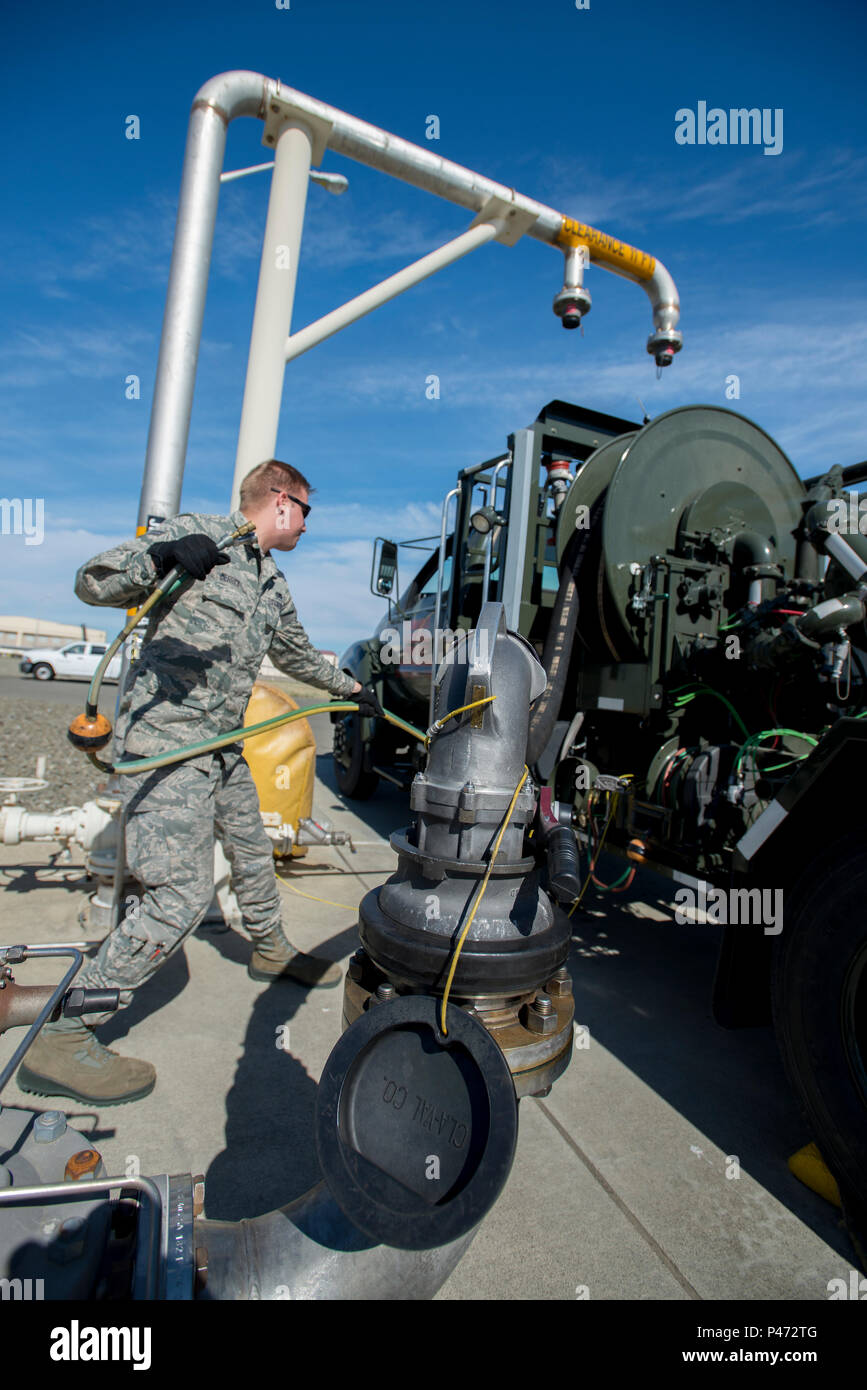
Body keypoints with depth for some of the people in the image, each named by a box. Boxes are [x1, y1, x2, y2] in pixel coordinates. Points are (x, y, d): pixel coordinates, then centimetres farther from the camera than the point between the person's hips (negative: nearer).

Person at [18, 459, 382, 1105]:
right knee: (183, 896, -14)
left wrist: (354, 689, 39)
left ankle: (273, 950, 46)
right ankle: (59, 1037, -1)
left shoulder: (274, 587, 18)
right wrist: (160, 555, -30)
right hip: (165, 738, -9)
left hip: (222, 746, 9)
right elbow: (91, 584, -11)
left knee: (254, 855, 21)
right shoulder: (196, 534, -6)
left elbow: (298, 653, 32)